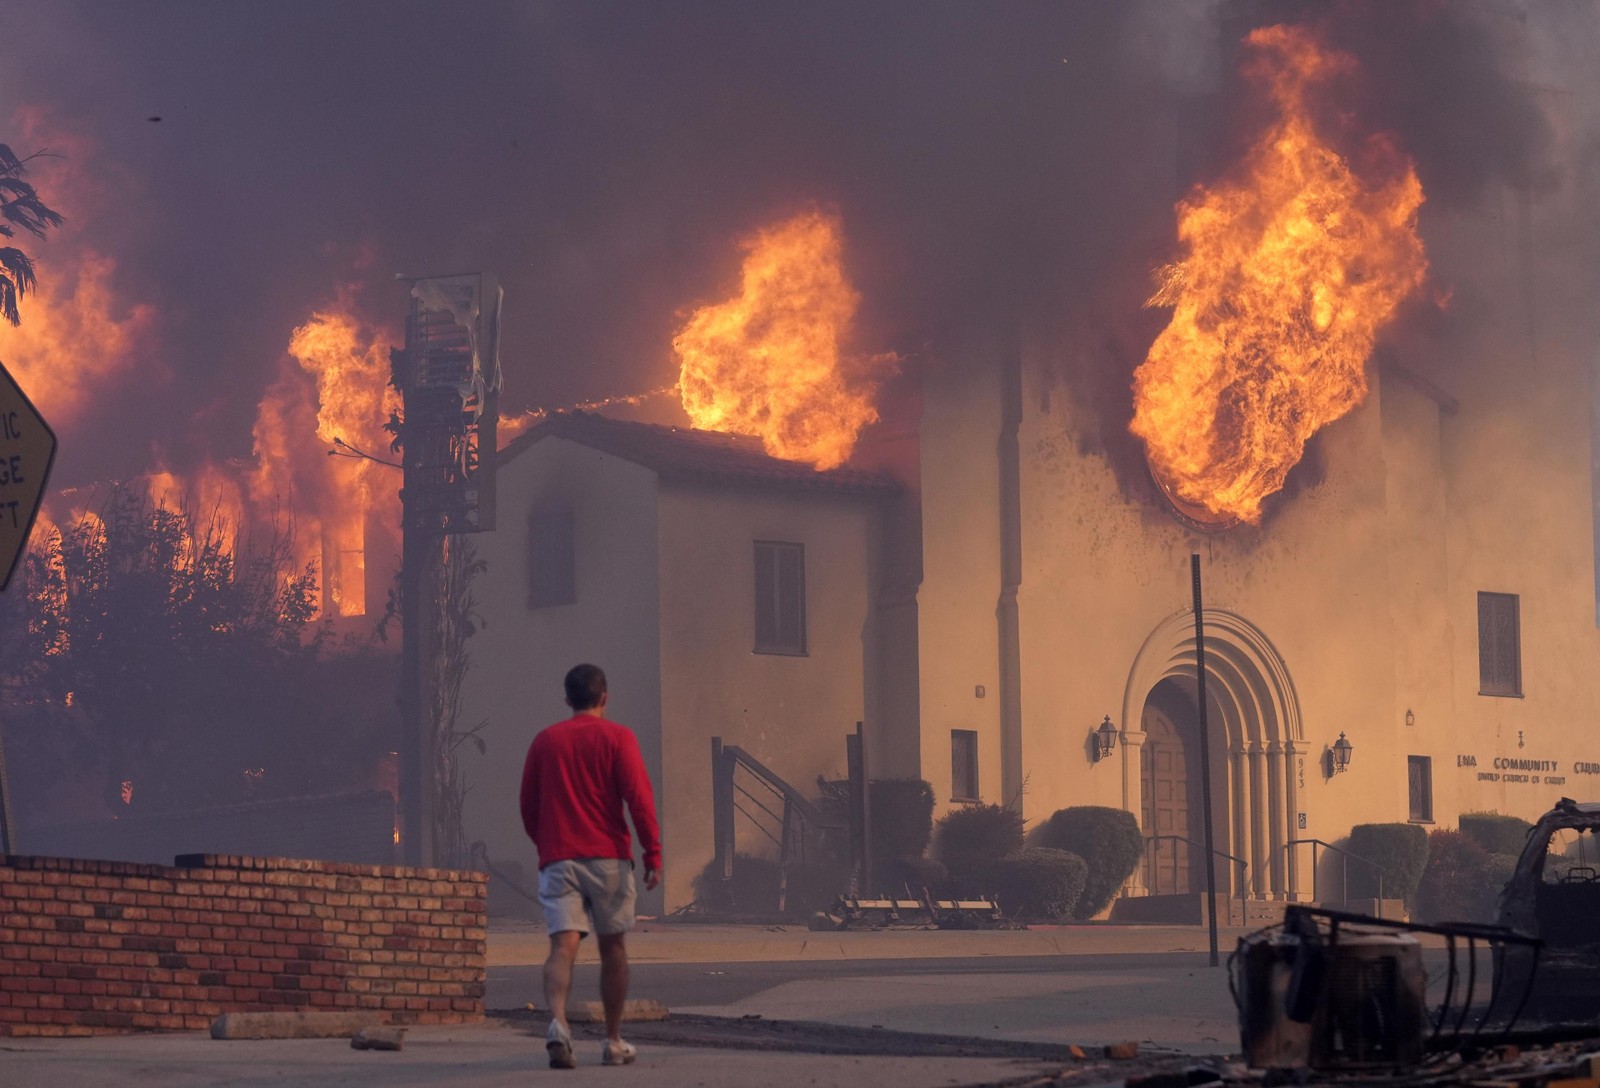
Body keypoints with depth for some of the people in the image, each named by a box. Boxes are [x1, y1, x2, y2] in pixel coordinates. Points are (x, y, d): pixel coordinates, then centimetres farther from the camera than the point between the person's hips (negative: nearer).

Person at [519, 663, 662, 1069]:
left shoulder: (544, 741, 10)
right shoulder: (617, 738, 1)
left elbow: (528, 805, 14)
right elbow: (638, 796, -9)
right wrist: (653, 853, -8)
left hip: (557, 858, 1)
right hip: (608, 856, -1)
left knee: (563, 945, -10)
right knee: (612, 947, 12)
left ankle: (558, 1023, -35)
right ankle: (614, 1042, 18)